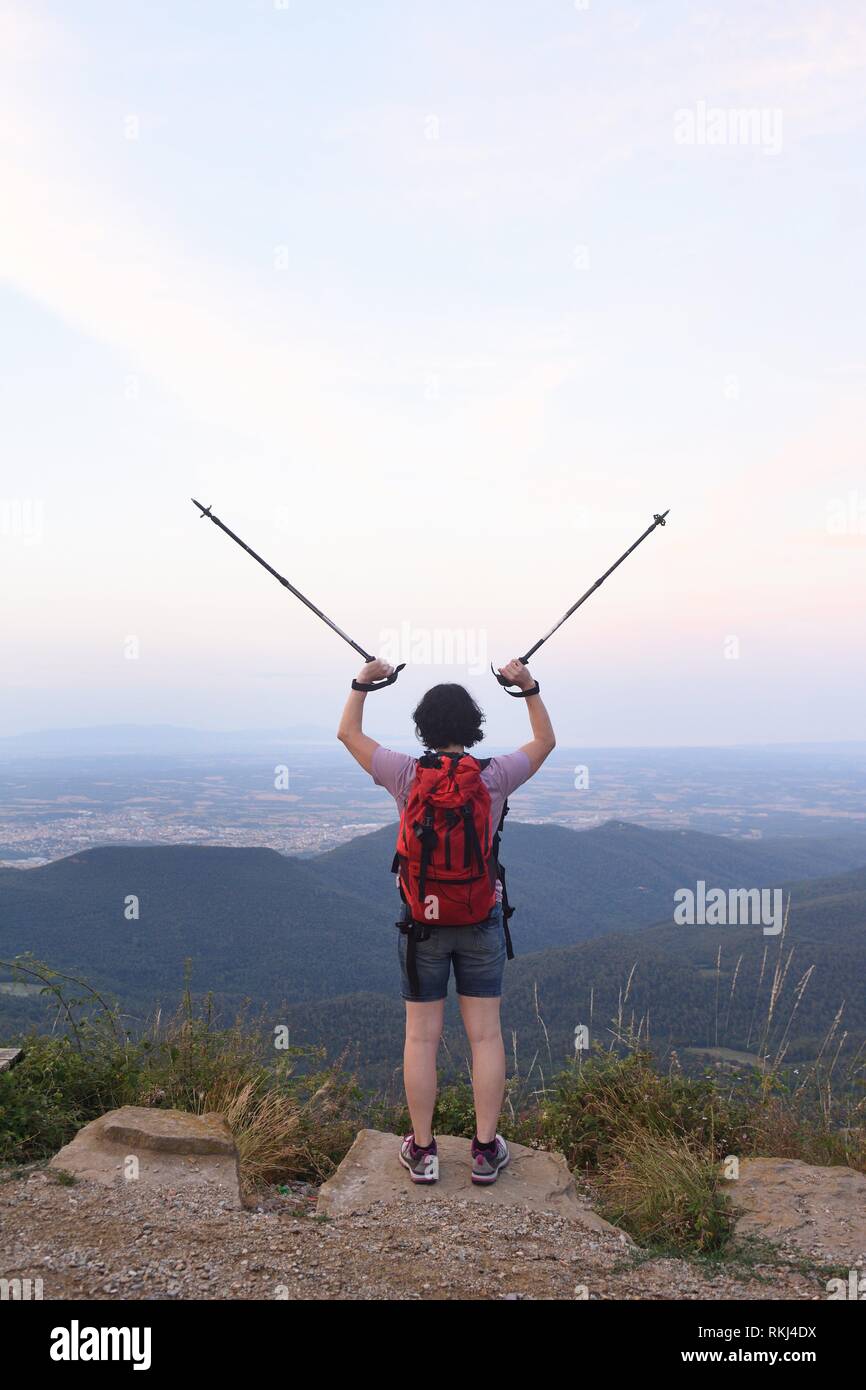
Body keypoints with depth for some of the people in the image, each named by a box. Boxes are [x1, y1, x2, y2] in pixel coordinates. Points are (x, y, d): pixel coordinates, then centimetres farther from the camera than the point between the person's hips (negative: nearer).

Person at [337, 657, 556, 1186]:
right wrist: (529, 687, 11)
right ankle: (486, 1150, 15)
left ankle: (423, 1150, 17)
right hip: (483, 918, 1)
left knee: (422, 1036, 8)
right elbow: (546, 742, 11)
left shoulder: (407, 775, -10)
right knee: (486, 1034, 9)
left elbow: (348, 733, 6)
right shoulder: (495, 777, -8)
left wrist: (365, 681, 12)